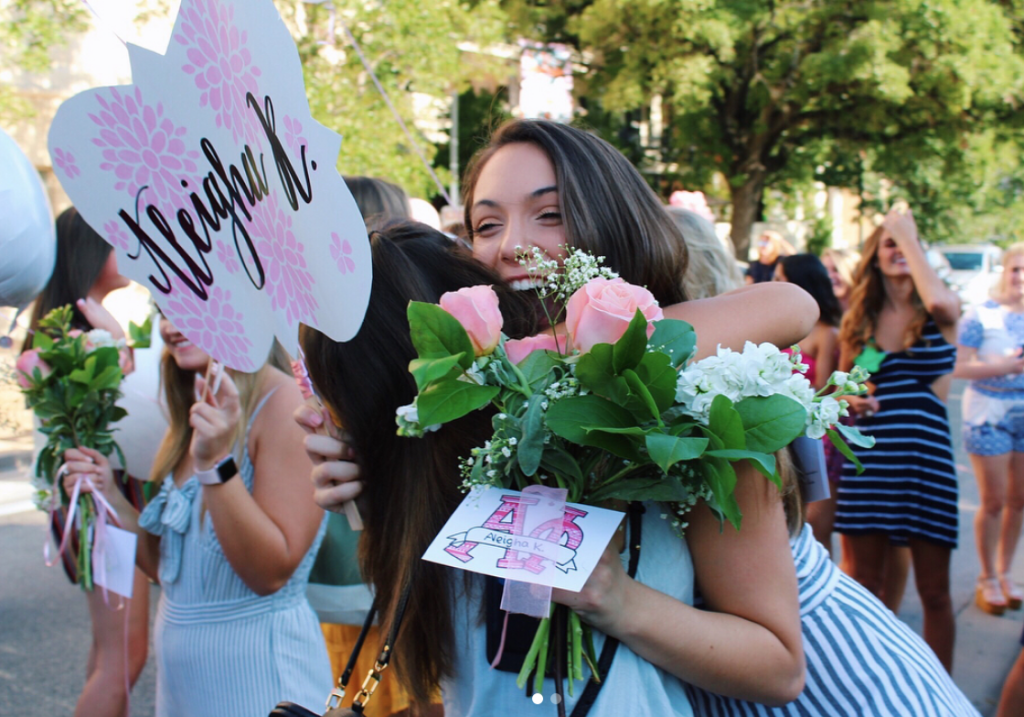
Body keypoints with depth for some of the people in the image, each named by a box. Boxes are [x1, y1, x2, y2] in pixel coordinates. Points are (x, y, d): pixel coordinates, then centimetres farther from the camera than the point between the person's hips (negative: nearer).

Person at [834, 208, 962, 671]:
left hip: (926, 458, -2)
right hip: (867, 459, 3)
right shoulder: (857, 322, 11)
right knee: (861, 587, 6)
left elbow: (939, 301, -24)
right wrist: (849, 403, -5)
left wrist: (910, 236, -12)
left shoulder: (940, 314, 2)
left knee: (934, 591, 4)